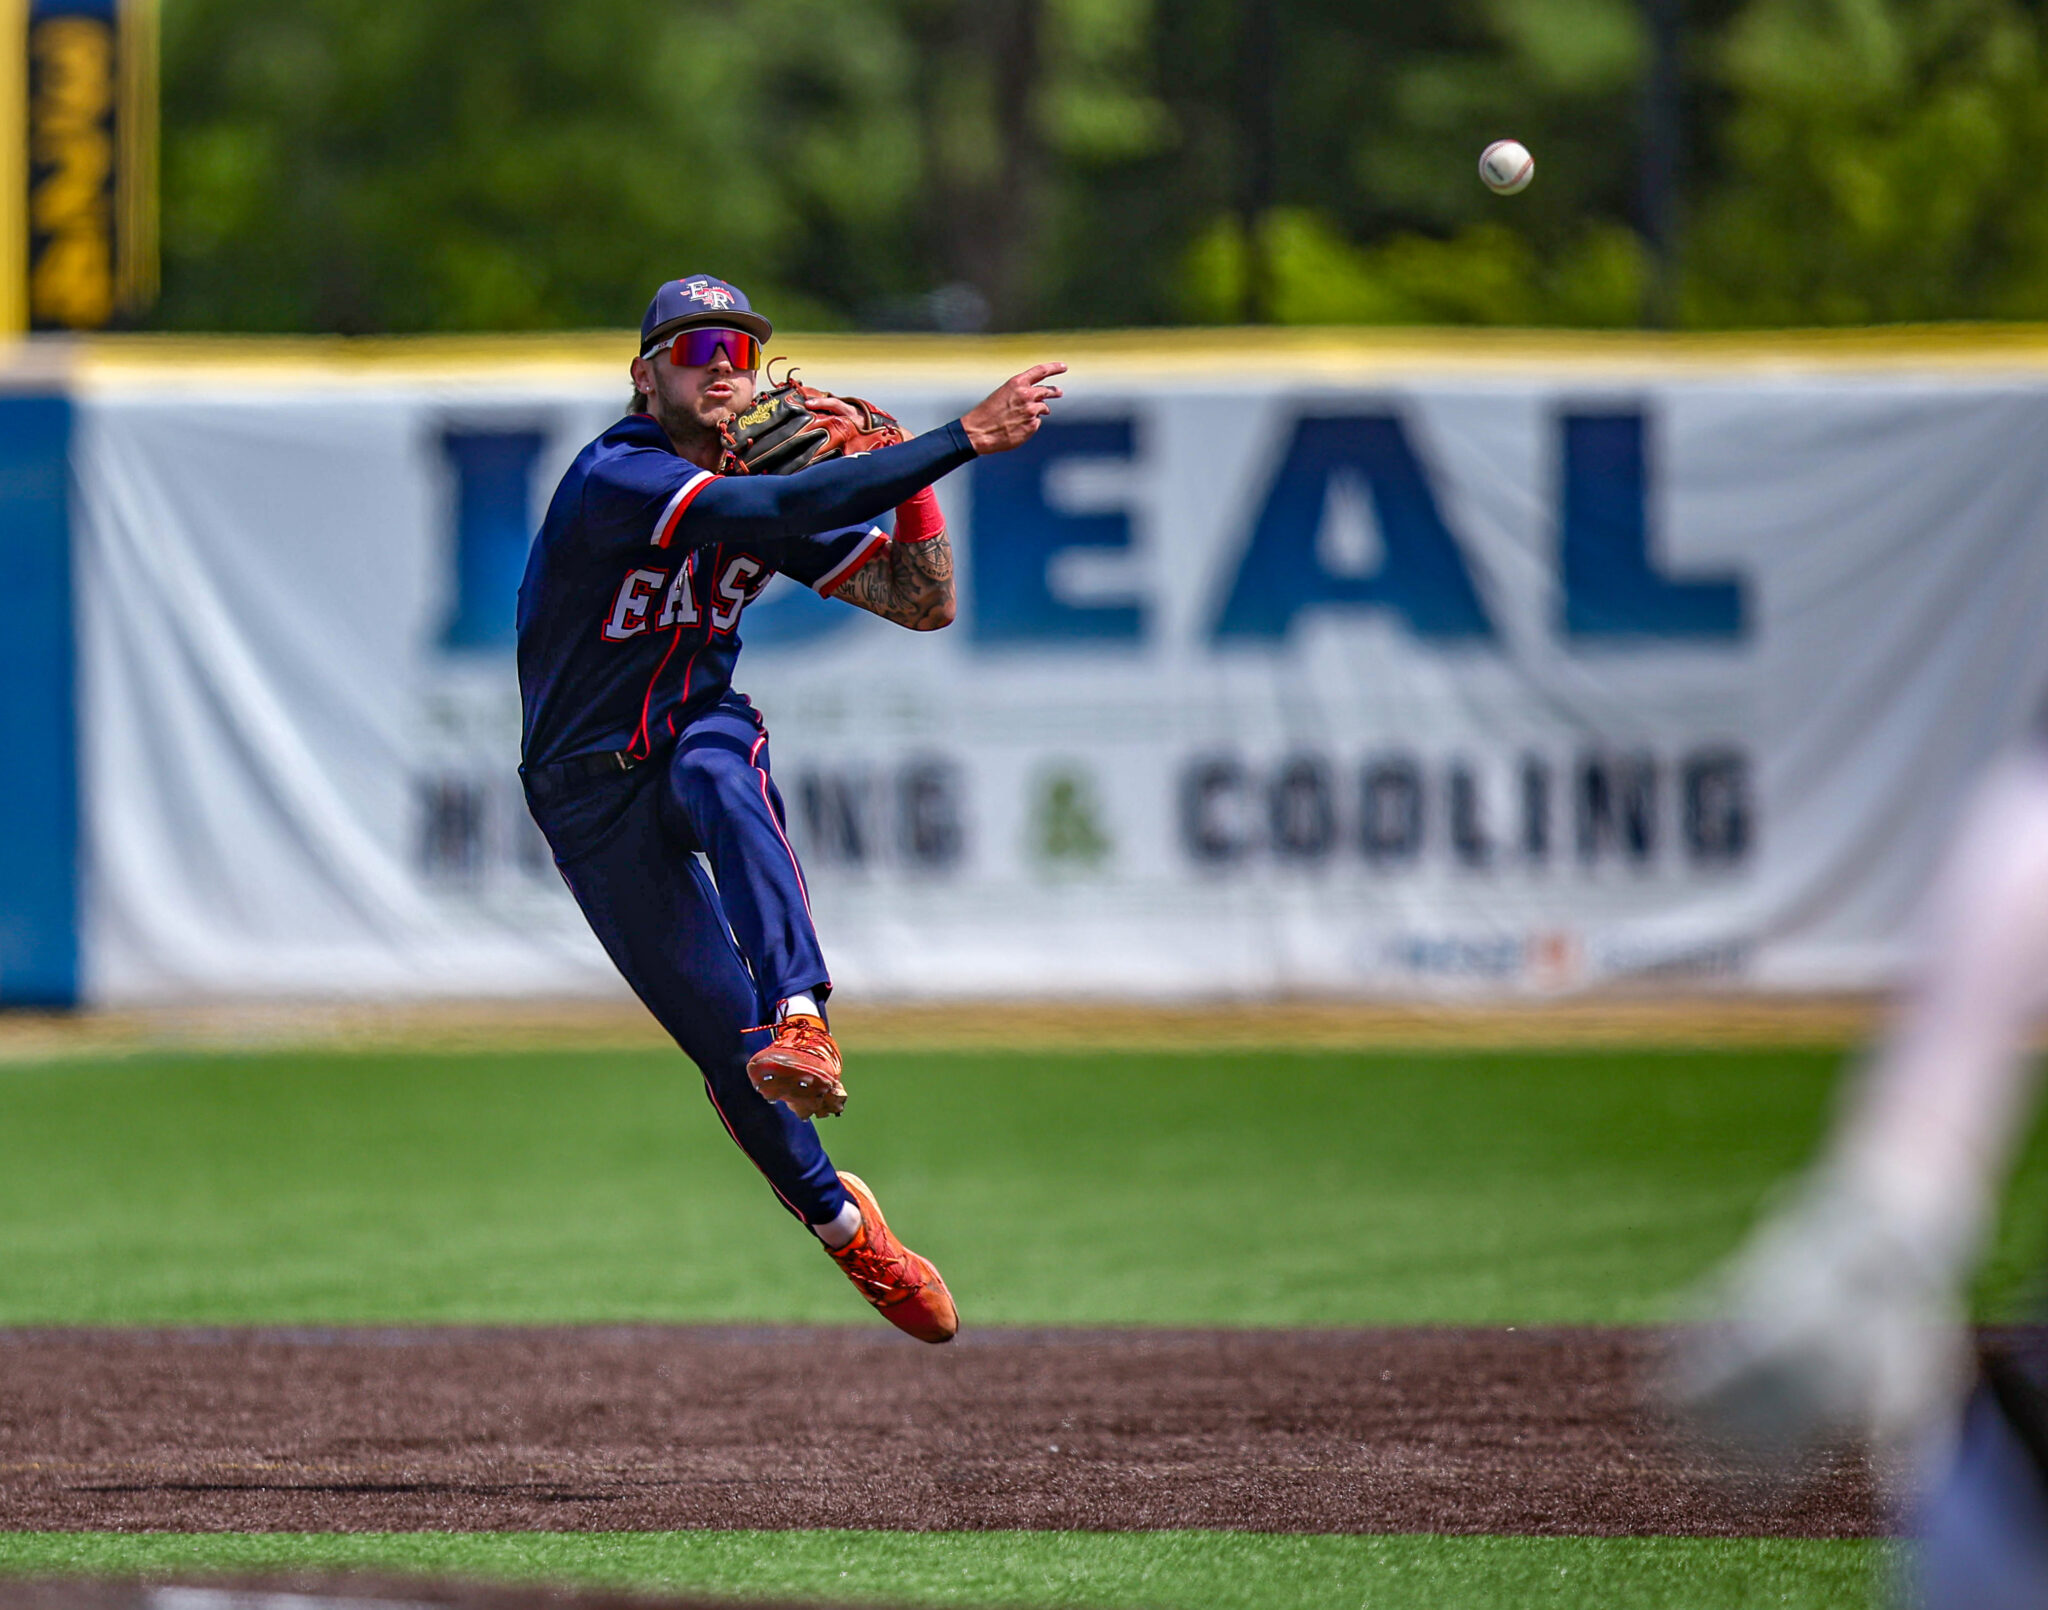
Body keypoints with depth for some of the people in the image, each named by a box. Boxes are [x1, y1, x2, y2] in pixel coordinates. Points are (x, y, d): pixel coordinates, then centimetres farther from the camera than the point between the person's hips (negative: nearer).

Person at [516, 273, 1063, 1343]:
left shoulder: (766, 479, -2)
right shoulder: (614, 478, -24)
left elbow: (923, 604, -1)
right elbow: (784, 509, -38)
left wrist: (909, 477, -18)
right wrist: (963, 439, -37)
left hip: (698, 740, 3)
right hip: (592, 801, -3)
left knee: (724, 771, -36)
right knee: (721, 1038, -4)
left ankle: (798, 1020, -51)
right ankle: (840, 1221, 19)